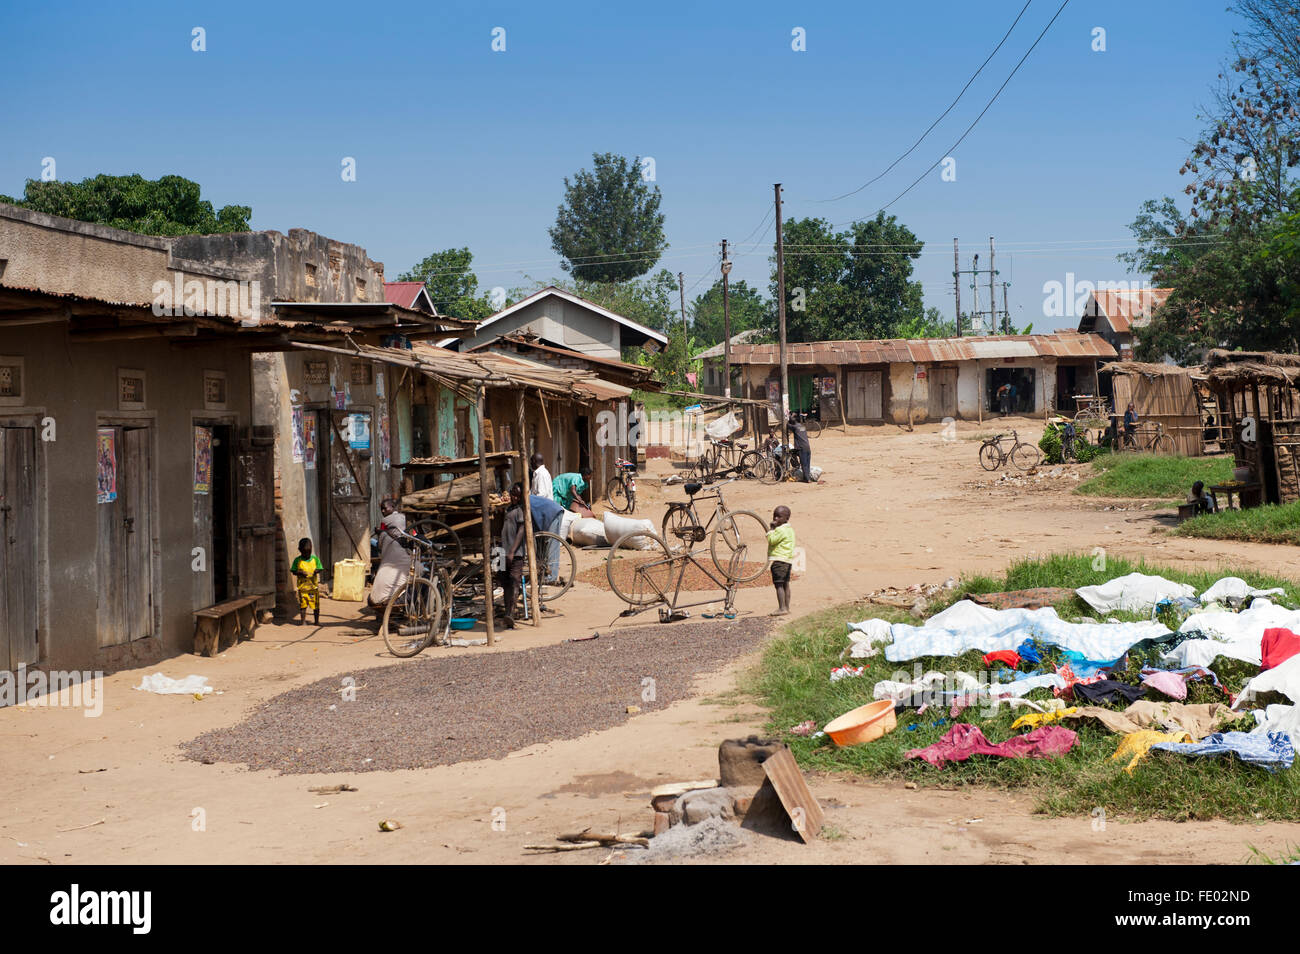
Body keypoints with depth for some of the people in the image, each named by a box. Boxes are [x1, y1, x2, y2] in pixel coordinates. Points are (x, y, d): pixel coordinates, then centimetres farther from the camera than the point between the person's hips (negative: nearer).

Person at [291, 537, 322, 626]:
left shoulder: (315, 559, 2)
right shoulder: (297, 560, 0)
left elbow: (319, 569, 6)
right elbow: (294, 571, 1)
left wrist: (316, 571, -17)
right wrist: (300, 573, -17)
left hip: (313, 585, 0)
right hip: (302, 585, 0)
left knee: (315, 604, 2)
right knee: (303, 604, 5)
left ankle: (316, 620, 12)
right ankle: (303, 620, 16)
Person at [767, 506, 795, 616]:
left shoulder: (781, 530, -15)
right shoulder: (790, 529, 17)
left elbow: (771, 540, -16)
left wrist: (772, 528, -11)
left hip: (779, 560, -11)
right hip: (787, 559, 11)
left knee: (778, 584, -10)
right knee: (785, 584, 13)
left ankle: (782, 608, -15)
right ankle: (787, 607, 17)